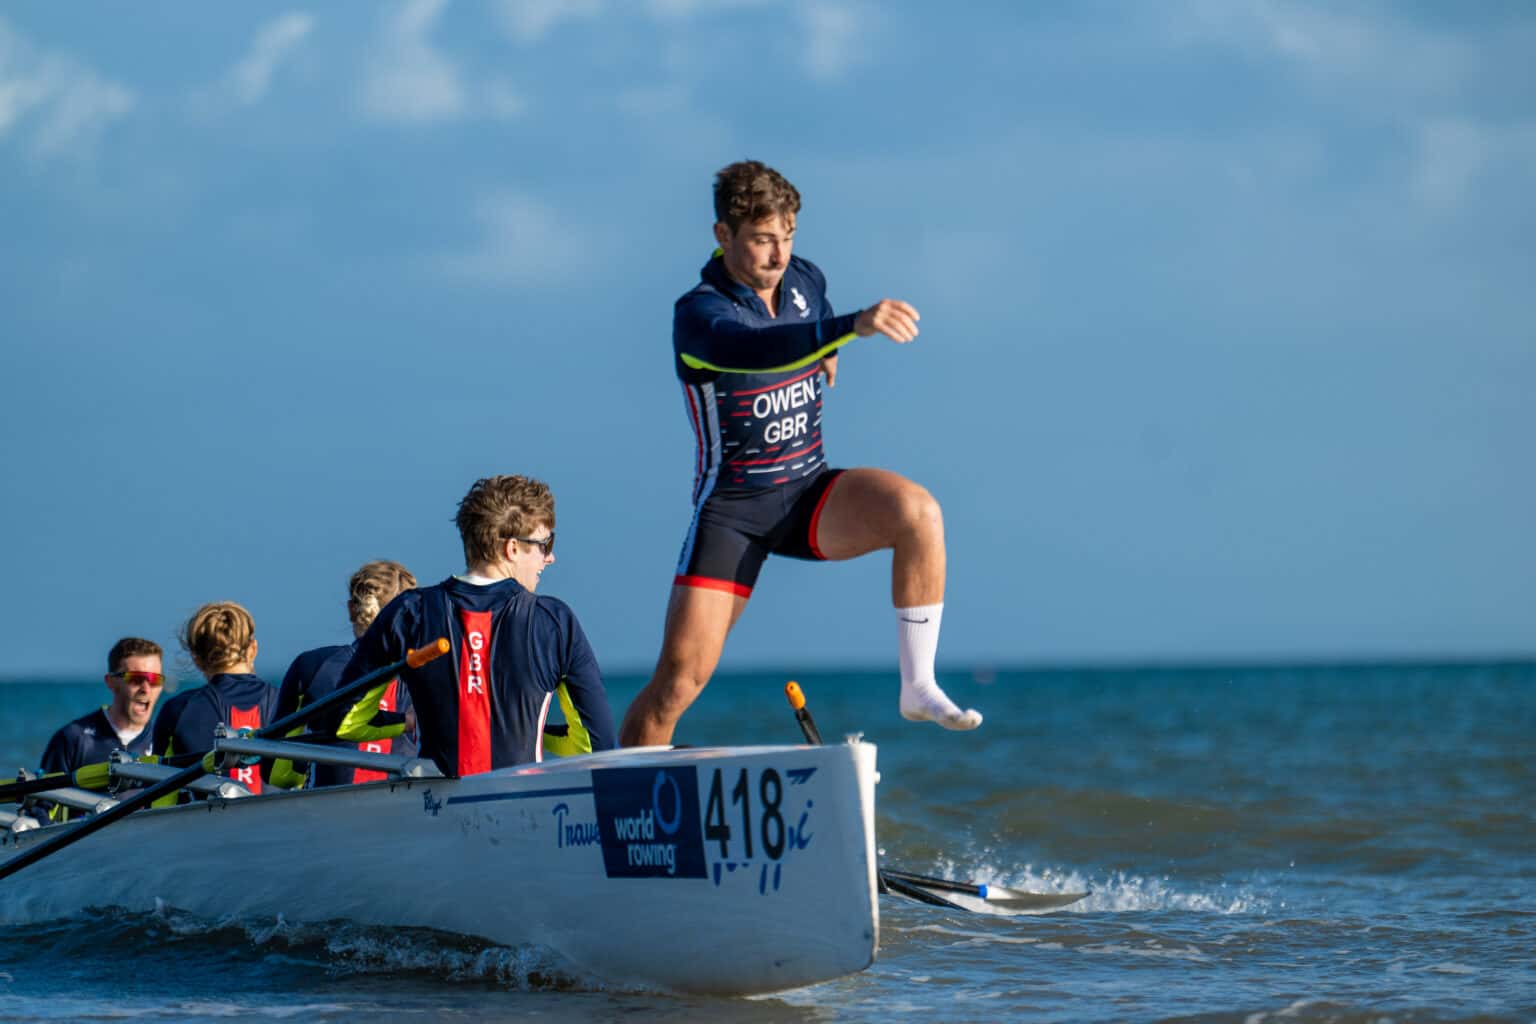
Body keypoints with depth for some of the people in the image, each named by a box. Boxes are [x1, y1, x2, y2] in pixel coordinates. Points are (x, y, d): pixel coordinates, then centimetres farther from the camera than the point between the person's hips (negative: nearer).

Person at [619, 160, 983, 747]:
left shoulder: (806, 281, -1)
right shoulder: (698, 315, -21)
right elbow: (756, 349, -45)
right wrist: (854, 325, -57)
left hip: (811, 494, 4)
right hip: (732, 507, -4)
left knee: (918, 512, -26)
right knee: (682, 675, -11)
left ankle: (918, 687, -19)